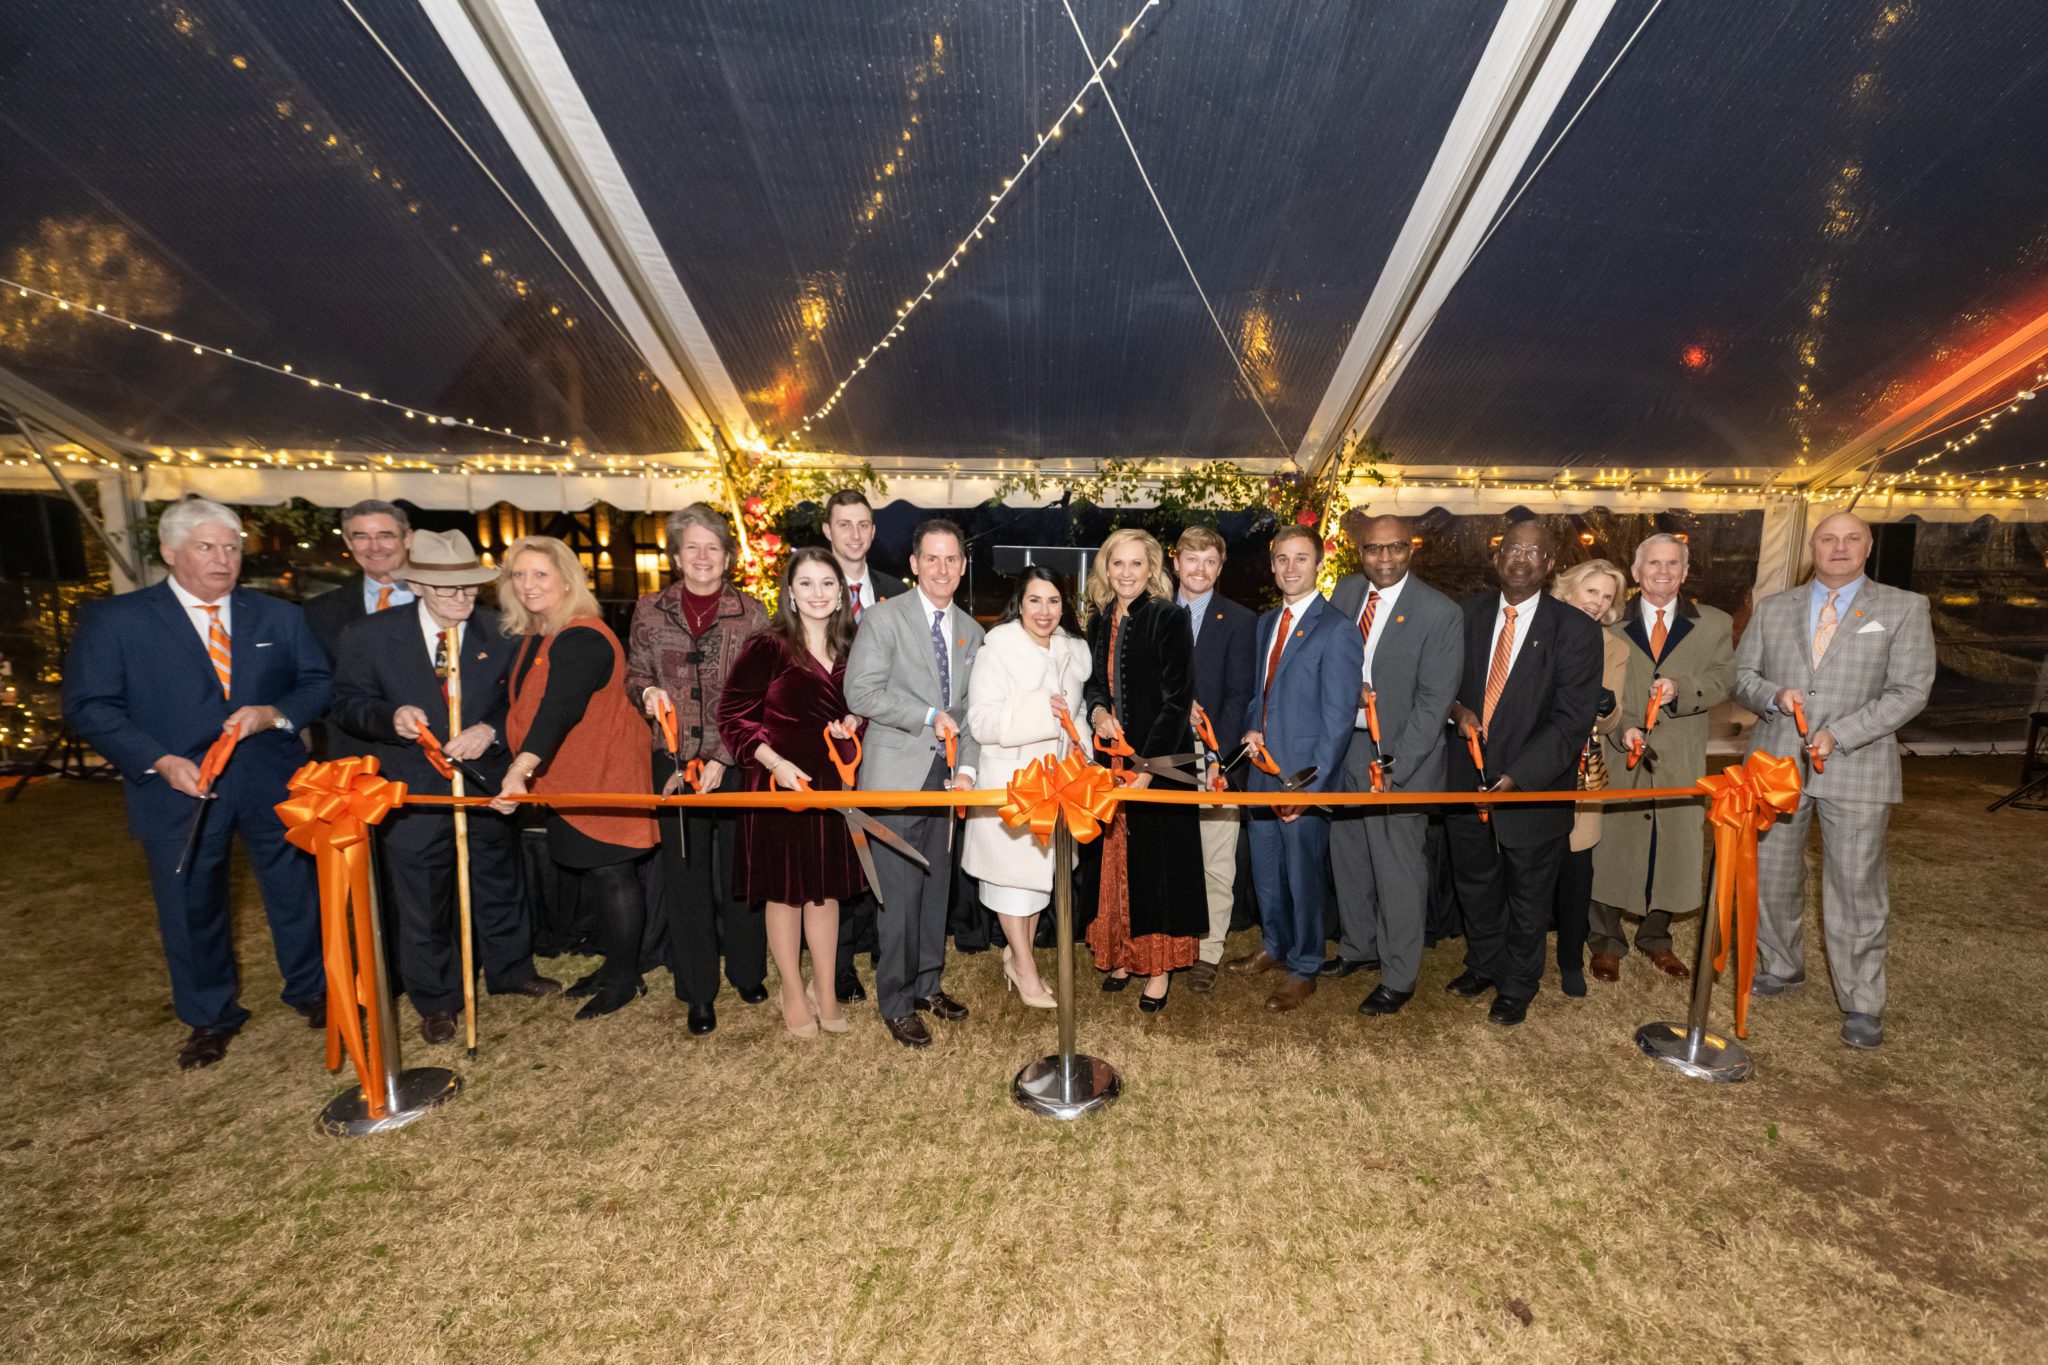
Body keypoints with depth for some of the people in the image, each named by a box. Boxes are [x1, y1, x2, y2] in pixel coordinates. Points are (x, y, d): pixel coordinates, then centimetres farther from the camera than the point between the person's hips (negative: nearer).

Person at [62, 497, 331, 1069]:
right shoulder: (114, 620, -1)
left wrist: (275, 713, -14)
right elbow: (89, 707, -3)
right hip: (179, 791, -1)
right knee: (190, 910, 12)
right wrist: (161, 761, -16)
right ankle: (210, 1018, 32)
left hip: (274, 788, 1)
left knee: (296, 893, 12)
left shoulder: (279, 616, 6)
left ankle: (310, 990, 34)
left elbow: (319, 683, 6)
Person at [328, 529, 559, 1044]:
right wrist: (389, 717, -21)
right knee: (423, 903, 11)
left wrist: (491, 730, -19)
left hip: (488, 784, 1)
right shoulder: (370, 635, -6)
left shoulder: (499, 632, -4)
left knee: (499, 886, 18)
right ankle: (436, 1000, 30)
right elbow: (346, 702, 0)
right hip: (412, 792, -1)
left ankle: (510, 970, 40)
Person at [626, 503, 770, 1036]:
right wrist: (647, 690, -10)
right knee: (685, 872, 6)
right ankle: (698, 991, 21)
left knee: (740, 867, 7)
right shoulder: (651, 610, 5)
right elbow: (634, 672, 14)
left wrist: (723, 758, -10)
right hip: (676, 758, 1)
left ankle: (747, 971, 29)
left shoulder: (750, 613, -1)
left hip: (736, 761, -1)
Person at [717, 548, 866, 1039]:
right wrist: (774, 762, -19)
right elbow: (732, 716, -10)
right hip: (780, 783, -4)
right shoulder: (767, 647, -10)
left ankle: (823, 989, 29)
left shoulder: (850, 649, 6)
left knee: (826, 888, 13)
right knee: (785, 891, 8)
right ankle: (793, 993, 26)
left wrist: (852, 724, -3)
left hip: (832, 784, 4)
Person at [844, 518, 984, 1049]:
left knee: (936, 888, 14)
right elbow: (861, 692, -14)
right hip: (897, 776, -5)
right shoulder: (884, 617, -5)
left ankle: (928, 983, 31)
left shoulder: (971, 631, 13)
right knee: (899, 895, -1)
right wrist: (929, 717, -15)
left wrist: (967, 768, 2)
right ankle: (897, 1003, 15)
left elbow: (972, 709, 14)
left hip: (945, 779, 5)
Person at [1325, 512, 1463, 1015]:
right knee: (1348, 855, 18)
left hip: (1399, 757, -5)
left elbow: (1433, 703, -14)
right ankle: (1359, 947, 40)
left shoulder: (1440, 614, -14)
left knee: (1399, 870, 5)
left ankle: (1399, 977, 24)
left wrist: (1395, 768, -18)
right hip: (1346, 745, 5)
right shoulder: (1346, 590, 1)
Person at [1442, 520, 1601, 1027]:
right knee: (1475, 885, 21)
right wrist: (1456, 708, -12)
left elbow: (1570, 721, -16)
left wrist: (1515, 778, -23)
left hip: (1534, 788, -3)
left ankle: (1517, 988, 37)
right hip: (1468, 780, 4)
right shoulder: (1469, 613, 1)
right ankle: (1482, 966, 44)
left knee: (1528, 898, 15)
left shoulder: (1575, 631, -11)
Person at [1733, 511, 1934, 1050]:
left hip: (1855, 768, -3)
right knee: (1771, 876, 13)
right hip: (1778, 764, 3)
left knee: (1856, 888, 2)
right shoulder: (1772, 608, 9)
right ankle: (1781, 967, 32)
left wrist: (1838, 734, -16)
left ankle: (1861, 1005, 16)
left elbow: (1909, 691, -5)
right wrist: (1774, 696, -12)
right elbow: (1743, 675, 10)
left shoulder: (1904, 608, 2)